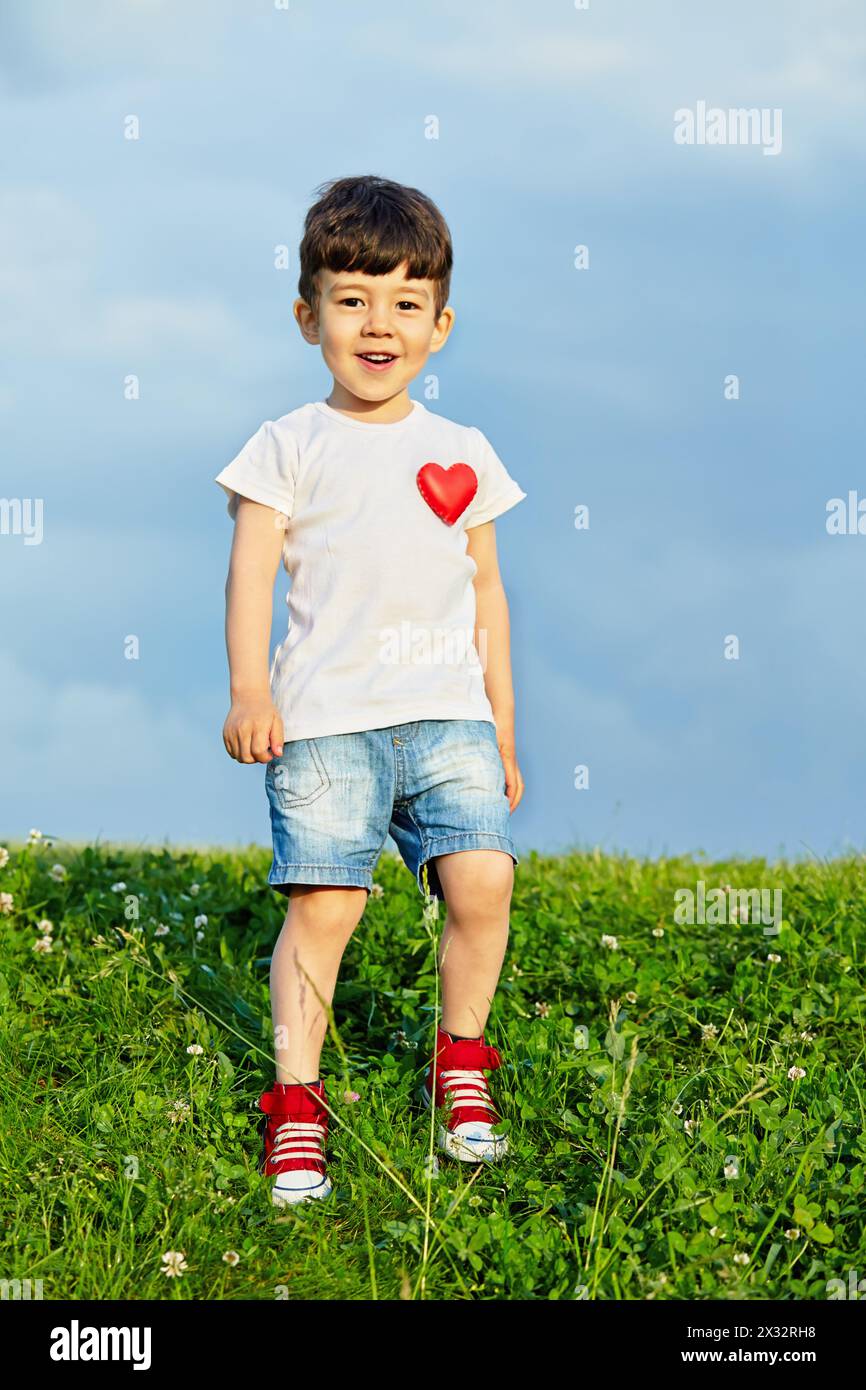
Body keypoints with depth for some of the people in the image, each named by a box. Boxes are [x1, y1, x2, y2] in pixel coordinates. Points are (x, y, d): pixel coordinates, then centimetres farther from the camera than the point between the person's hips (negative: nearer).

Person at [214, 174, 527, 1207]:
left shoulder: (462, 453, 15)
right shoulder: (290, 446, 5)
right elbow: (251, 571, -2)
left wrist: (502, 726, 18)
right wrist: (249, 688, -17)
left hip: (448, 714, 3)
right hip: (325, 719, -3)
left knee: (482, 880, -10)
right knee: (323, 903, -8)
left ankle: (461, 1065, 13)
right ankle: (295, 1103, 5)